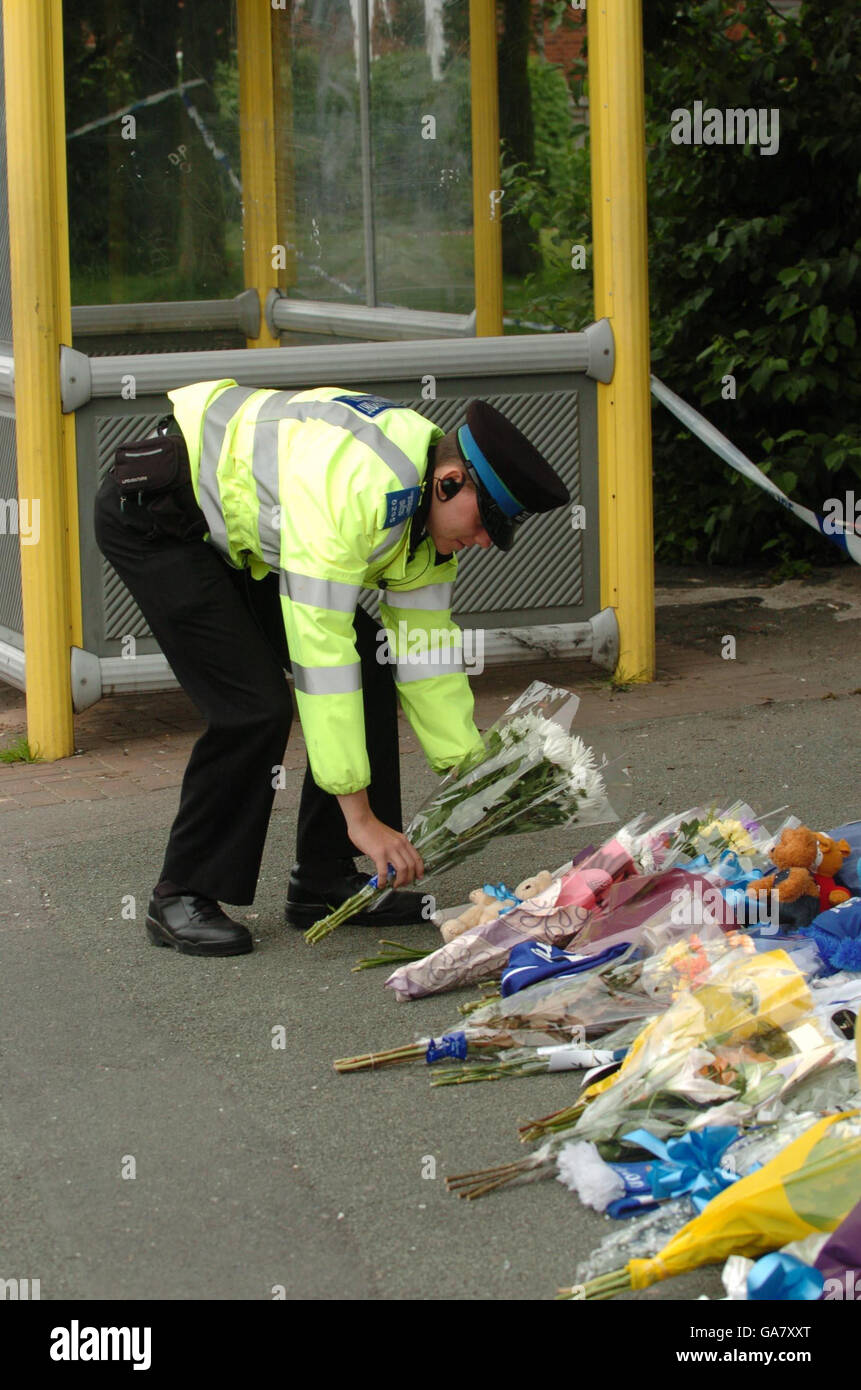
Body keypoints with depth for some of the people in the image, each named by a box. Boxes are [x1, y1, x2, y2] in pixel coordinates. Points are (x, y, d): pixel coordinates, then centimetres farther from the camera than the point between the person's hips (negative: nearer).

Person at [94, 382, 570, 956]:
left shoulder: (426, 505, -8)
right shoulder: (347, 488, -36)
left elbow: (423, 648, 2)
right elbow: (320, 651, -36)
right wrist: (361, 816, -33)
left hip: (242, 530, 9)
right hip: (152, 511, -9)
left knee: (368, 672, -1)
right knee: (255, 705, -19)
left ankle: (325, 881, 6)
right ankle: (181, 897, -5)